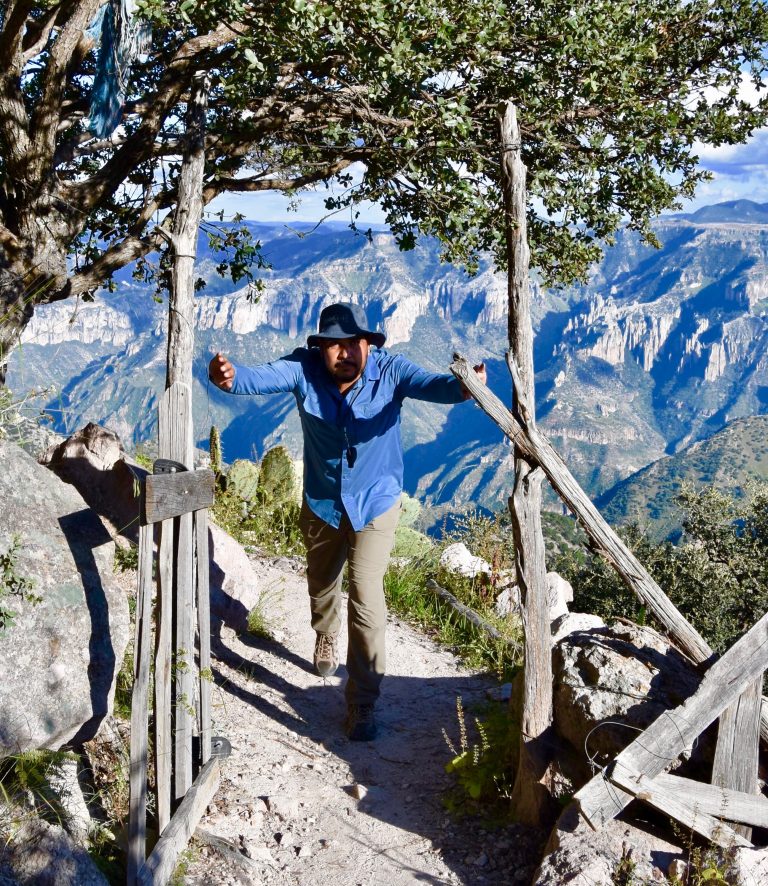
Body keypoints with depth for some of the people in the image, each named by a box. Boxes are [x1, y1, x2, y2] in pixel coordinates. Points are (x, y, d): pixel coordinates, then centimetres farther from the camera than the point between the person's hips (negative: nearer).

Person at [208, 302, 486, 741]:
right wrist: (231, 377, -61)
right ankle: (326, 637, 61)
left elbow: (430, 384, -40)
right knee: (321, 583, 26)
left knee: (367, 600, -10)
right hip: (321, 503, 3)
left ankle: (363, 703, 5)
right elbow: (263, 376, -37)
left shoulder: (389, 371, -23)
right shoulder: (305, 368, -21)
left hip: (376, 504, -2)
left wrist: (461, 387, -64)